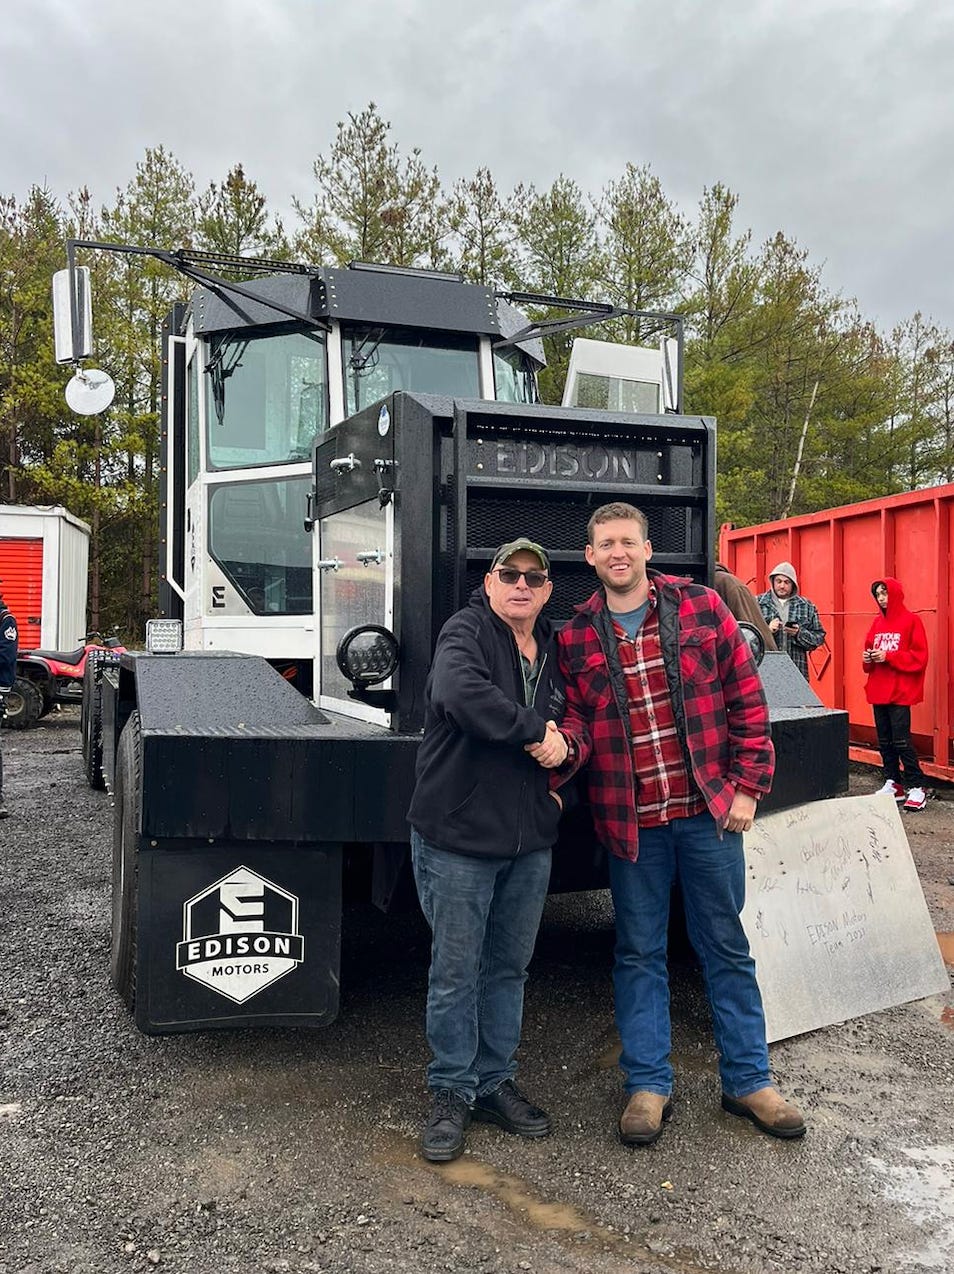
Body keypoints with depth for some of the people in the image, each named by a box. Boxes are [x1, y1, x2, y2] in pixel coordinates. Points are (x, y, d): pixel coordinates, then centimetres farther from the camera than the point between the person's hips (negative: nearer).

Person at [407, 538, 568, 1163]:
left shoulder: (555, 648, 12)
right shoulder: (466, 632, -10)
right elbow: (461, 693, -32)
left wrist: (560, 752, 6)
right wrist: (535, 732, -23)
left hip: (531, 840, 6)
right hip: (458, 835, -6)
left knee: (510, 967, 17)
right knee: (456, 971, 5)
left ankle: (496, 1081, 33)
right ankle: (452, 1093, 22)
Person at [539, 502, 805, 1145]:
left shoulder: (702, 607, -1)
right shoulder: (576, 637, 1)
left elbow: (746, 699, 1)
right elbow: (577, 719, 0)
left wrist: (747, 785, -3)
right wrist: (564, 749, -24)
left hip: (709, 809, 0)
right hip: (631, 821, 1)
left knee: (726, 945, 12)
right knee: (640, 953, 11)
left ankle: (748, 1080, 29)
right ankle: (649, 1084, 26)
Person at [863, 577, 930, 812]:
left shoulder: (911, 620, -5)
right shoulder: (877, 622, 12)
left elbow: (919, 657, -10)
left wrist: (888, 657, -17)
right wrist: (867, 658, -2)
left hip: (900, 692, -6)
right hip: (878, 691, 6)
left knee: (901, 740, -8)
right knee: (885, 741, 9)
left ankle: (917, 787, 1)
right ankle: (893, 784, 18)